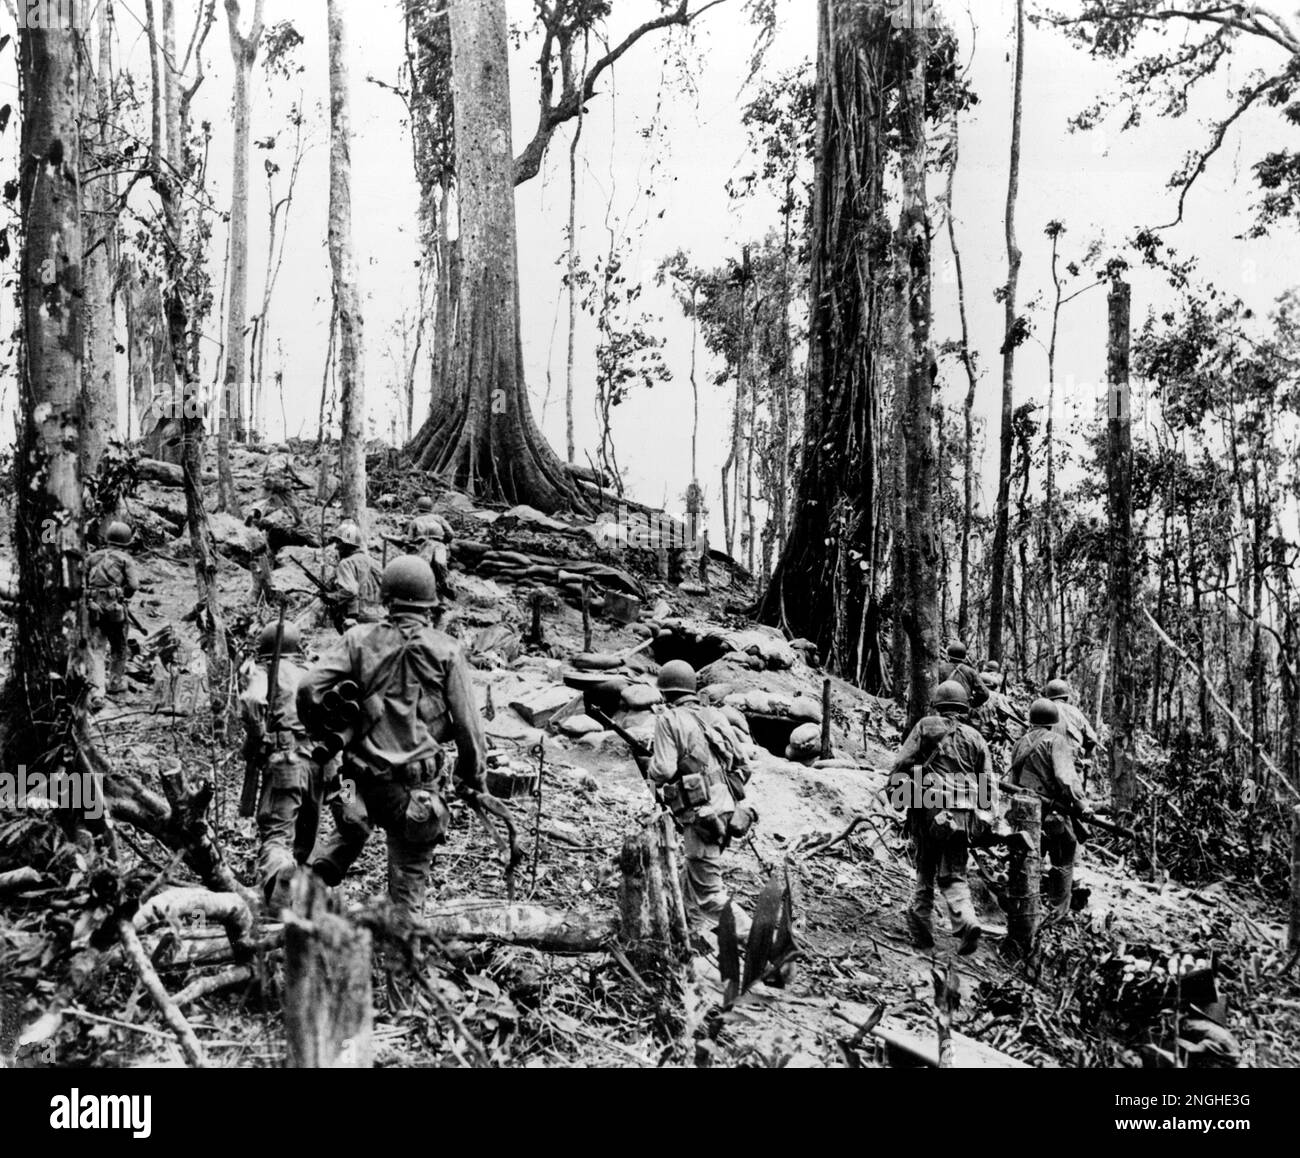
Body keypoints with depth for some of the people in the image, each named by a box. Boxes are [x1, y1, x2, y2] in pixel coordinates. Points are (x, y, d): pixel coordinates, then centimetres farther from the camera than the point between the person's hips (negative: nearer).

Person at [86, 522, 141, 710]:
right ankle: (116, 682, 31)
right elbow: (133, 585, -10)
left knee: (96, 650, 0)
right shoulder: (125, 559, 0)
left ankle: (96, 693, -11)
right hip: (116, 608, -3)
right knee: (119, 648, 18)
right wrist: (124, 595, 8)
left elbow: (84, 583, 12)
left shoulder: (93, 557, 12)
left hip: (95, 608, 3)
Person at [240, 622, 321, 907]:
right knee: (304, 838, 17)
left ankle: (278, 872, -41)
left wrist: (256, 742, -5)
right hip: (317, 761, 5)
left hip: (282, 759, -5)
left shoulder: (259, 670, 8)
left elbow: (252, 701, -15)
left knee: (276, 834, -12)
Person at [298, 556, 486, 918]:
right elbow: (467, 724, -2)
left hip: (365, 778, 2)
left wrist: (324, 733, 9)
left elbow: (309, 688, -9)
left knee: (351, 835, 30)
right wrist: (475, 776, 12)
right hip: (419, 786, -2)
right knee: (409, 878, 11)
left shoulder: (361, 639, -2)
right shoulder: (445, 651, -4)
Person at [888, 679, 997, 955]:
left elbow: (902, 764, -3)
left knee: (925, 873, 11)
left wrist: (895, 794, 8)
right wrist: (988, 818, 13)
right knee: (953, 876, 8)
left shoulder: (927, 727, 2)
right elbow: (989, 782, 11)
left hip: (929, 810, -3)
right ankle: (967, 922, -15)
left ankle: (921, 929, 17)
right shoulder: (975, 738, 13)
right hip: (964, 815, 3)